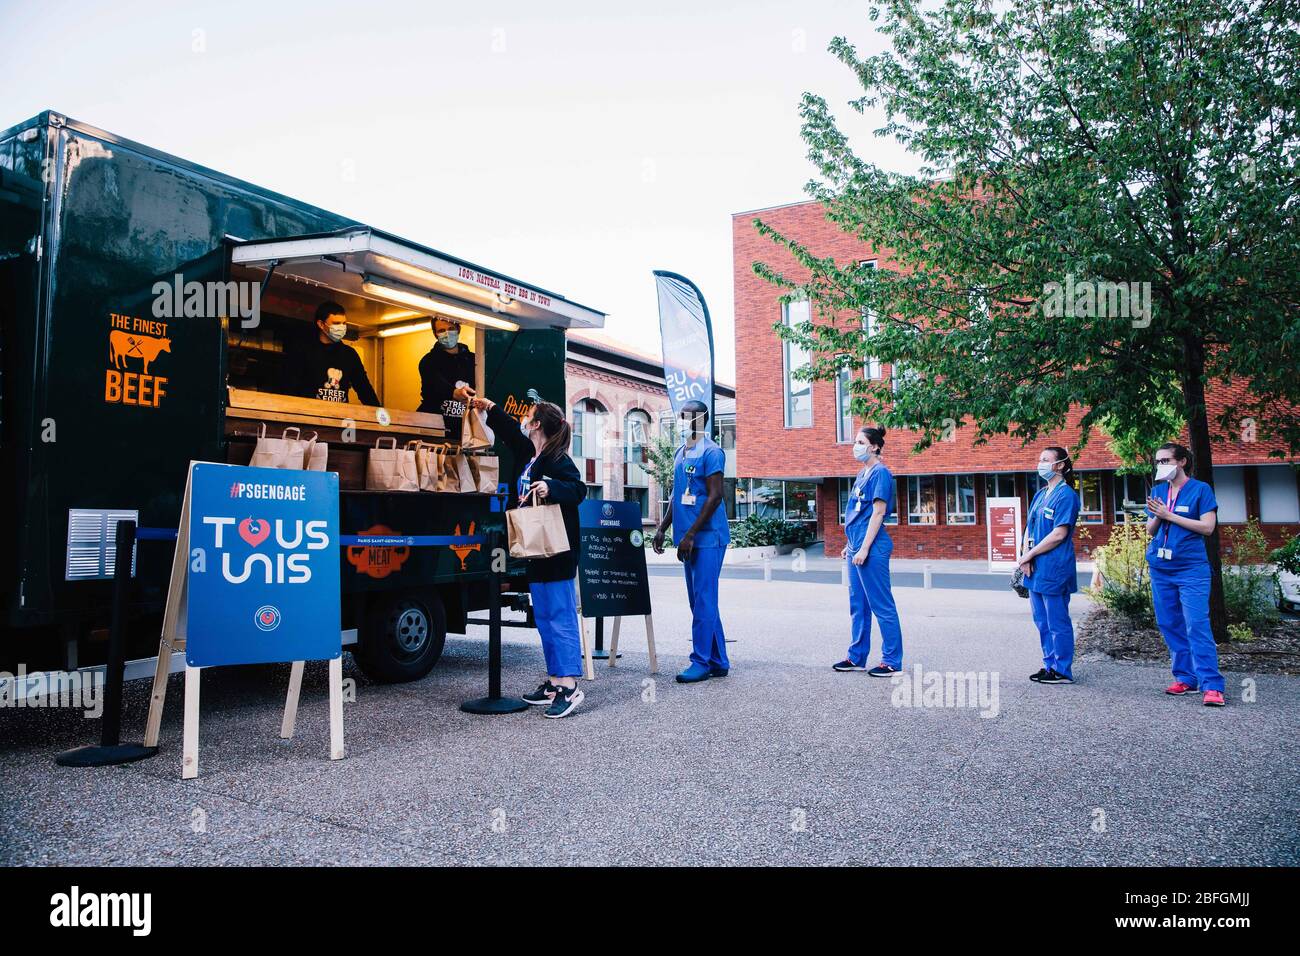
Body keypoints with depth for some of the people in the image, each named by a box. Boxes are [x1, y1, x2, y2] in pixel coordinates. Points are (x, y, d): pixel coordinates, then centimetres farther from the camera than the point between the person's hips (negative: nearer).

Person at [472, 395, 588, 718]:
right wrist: (488, 407, 37)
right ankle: (554, 681, 21)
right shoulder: (531, 455, 14)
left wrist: (551, 488, -38)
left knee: (560, 617, -9)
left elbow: (578, 489, -24)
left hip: (557, 552, -10)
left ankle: (569, 685, -5)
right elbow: (510, 431, 29)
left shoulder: (557, 460, -13)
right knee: (544, 618, 13)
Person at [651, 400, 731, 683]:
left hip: (708, 538, -9)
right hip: (689, 539, 9)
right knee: (701, 602, 11)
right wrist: (662, 529, 16)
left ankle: (701, 662, 1)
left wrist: (690, 535, -18)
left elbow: (715, 496, -16)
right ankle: (719, 662, 19)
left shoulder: (711, 452, -10)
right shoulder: (680, 453, 16)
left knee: (703, 601, -6)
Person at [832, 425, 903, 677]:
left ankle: (892, 661, 5)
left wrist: (864, 548, -19)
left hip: (872, 548, -10)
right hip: (857, 547, 10)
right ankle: (857, 657, 23)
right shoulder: (862, 474, 16)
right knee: (858, 605, 14)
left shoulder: (879, 473, -10)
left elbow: (878, 512, -16)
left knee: (882, 605, -3)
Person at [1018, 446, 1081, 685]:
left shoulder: (1066, 495, -10)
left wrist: (1029, 554, -12)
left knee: (1057, 622, -1)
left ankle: (1062, 671, 7)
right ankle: (1050, 665, 25)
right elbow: (1029, 528, 14)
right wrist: (1026, 556, -2)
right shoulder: (1040, 495, 16)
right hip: (1036, 569, 9)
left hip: (1054, 570, -9)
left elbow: (1059, 534, -17)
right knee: (1042, 621, 15)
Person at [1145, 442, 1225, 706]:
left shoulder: (1201, 489, -2)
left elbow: (1208, 527, -11)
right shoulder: (1157, 492, 12)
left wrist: (1169, 515, -13)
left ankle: (1212, 685, -10)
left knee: (1197, 626, -11)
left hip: (1191, 568, -5)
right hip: (1161, 568, 6)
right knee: (1169, 625, 7)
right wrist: (1156, 517, -8)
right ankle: (1186, 678, 16)